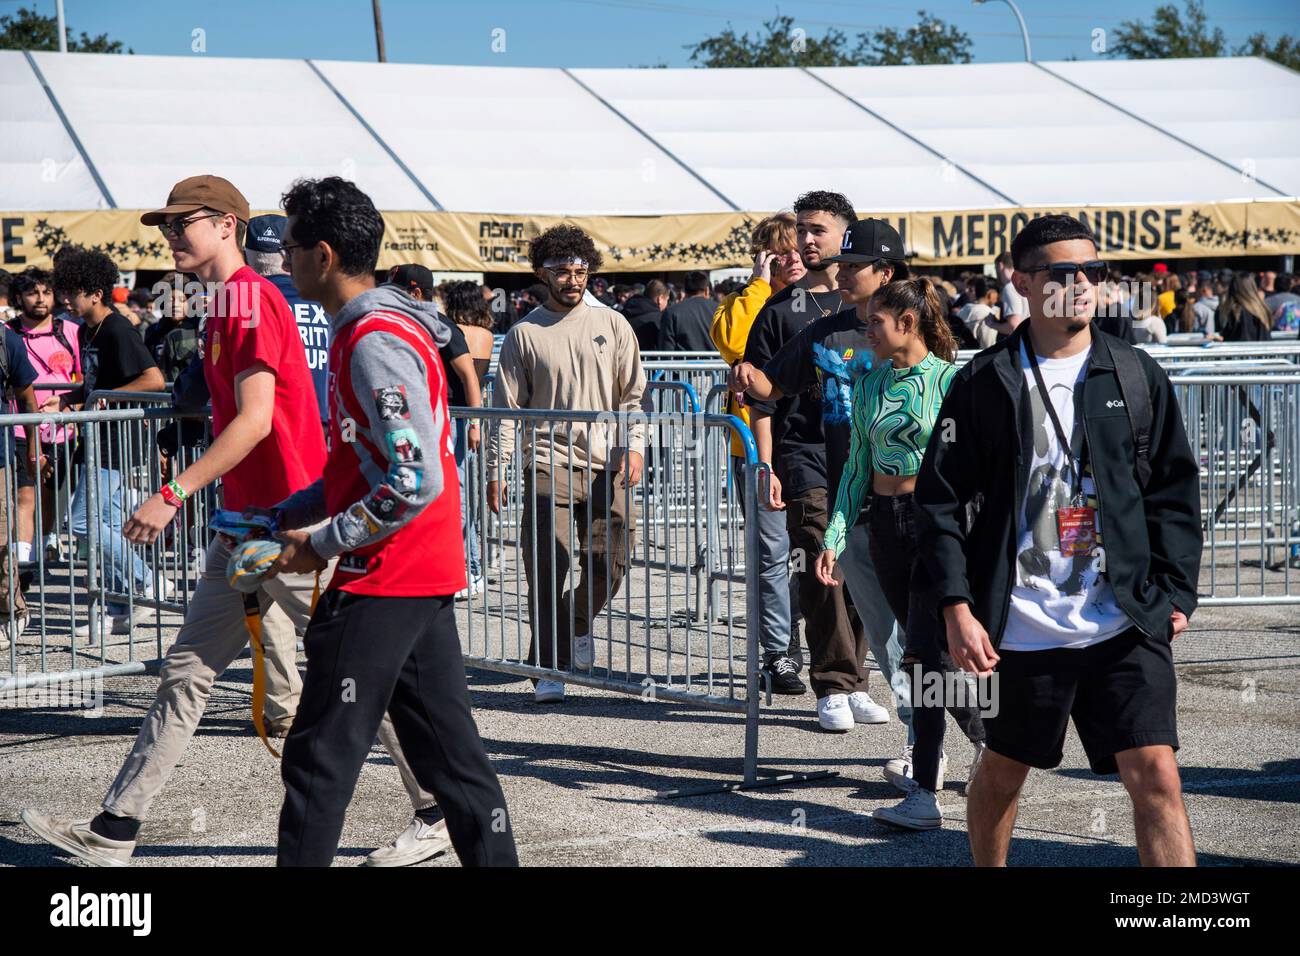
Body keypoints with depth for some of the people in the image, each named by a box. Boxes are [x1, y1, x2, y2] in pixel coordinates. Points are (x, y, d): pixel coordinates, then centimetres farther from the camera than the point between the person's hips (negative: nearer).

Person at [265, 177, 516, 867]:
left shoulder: (376, 344, -18)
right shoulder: (365, 331, 14)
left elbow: (415, 481, -24)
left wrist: (321, 544, -16)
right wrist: (282, 519, 15)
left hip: (381, 585, -10)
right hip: (427, 577, 10)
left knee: (320, 758, -3)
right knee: (449, 751, 12)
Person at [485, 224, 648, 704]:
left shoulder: (612, 325, 9)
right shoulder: (524, 333, 5)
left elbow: (634, 394, 11)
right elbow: (506, 407, 6)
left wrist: (634, 447, -4)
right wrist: (495, 470, 1)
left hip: (605, 465, 2)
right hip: (548, 463, -1)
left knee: (613, 556, -3)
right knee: (546, 567, -6)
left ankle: (579, 621, 28)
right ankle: (549, 668, -1)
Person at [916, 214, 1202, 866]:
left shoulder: (1137, 376, 6)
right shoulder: (985, 384, 0)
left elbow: (1174, 490, 11)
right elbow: (939, 500, 0)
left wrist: (1176, 591, 3)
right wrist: (957, 608, -7)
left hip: (1128, 623, 1)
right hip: (1023, 629, -1)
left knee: (1156, 778, -9)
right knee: (1002, 774, 15)